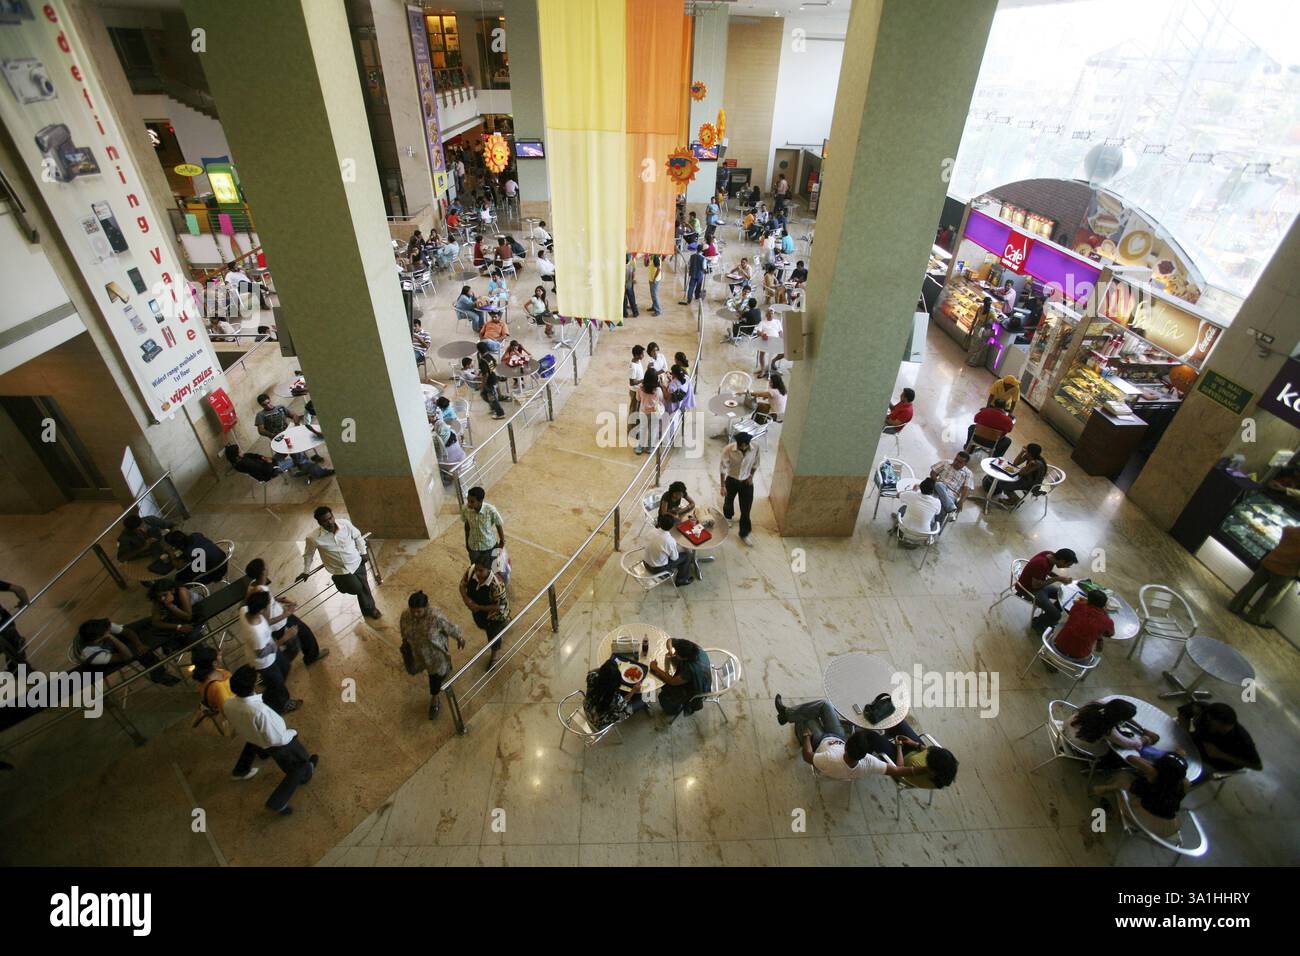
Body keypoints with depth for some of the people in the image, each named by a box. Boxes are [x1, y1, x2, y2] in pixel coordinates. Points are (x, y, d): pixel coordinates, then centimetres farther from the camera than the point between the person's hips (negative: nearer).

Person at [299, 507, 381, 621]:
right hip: (341, 570, -2)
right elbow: (308, 554, -4)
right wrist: (306, 571, 7)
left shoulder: (345, 523, -20)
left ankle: (370, 608, 43)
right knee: (357, 589, -1)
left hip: (357, 562, 3)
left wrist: (363, 553, 4)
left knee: (364, 586, 16)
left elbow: (357, 537, 0)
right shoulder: (313, 538, -24)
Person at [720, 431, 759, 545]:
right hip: (731, 480, -1)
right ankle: (728, 518, 58)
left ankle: (744, 534, 27)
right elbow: (723, 468, -17)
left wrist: (751, 476, -7)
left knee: (746, 509, 7)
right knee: (728, 502, 25)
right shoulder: (728, 450, -27)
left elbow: (755, 464, 0)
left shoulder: (755, 449, -20)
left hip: (746, 482, 1)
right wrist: (723, 486, -13)